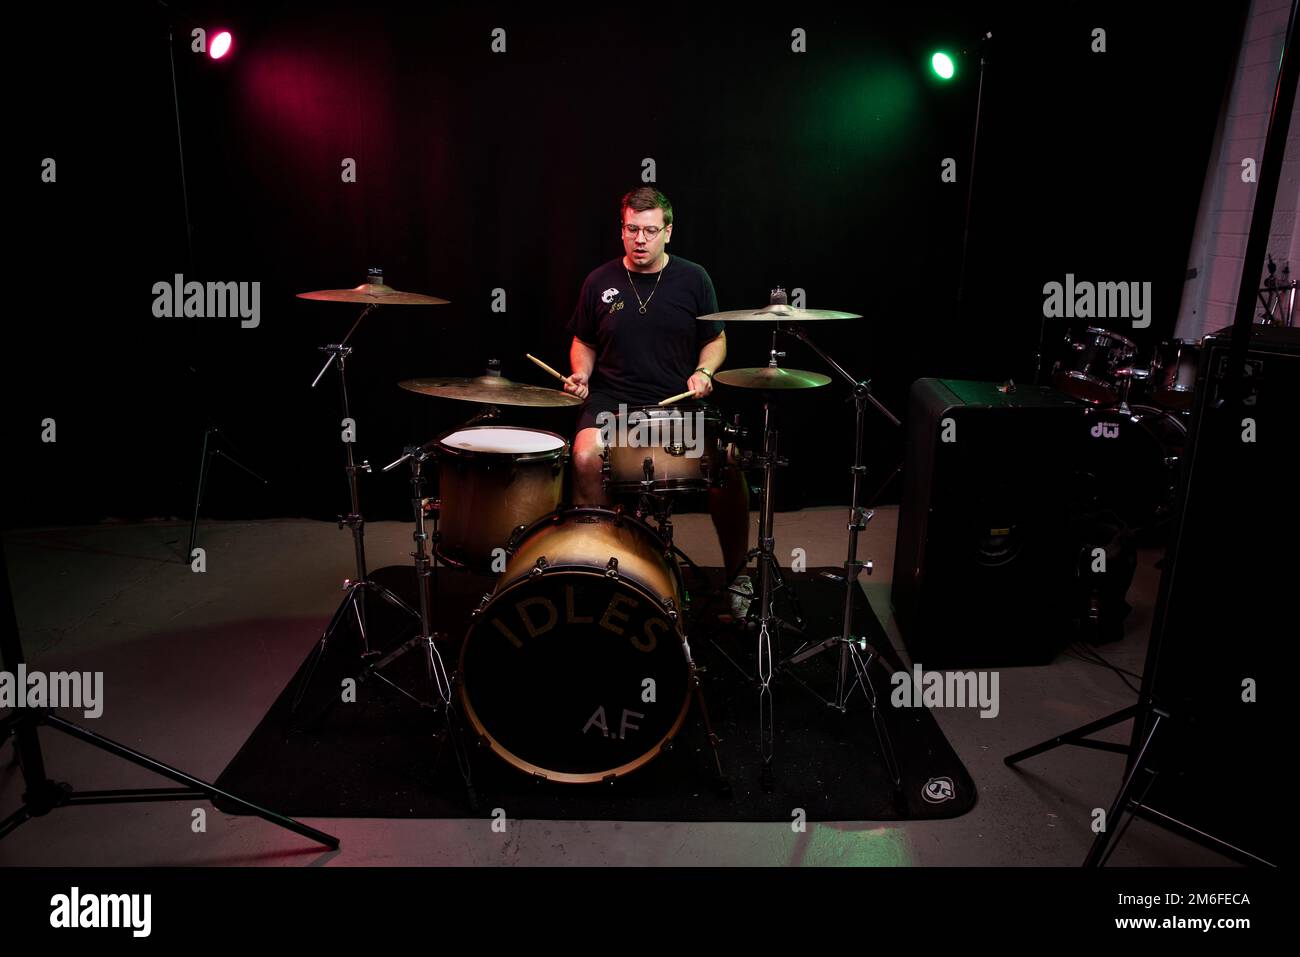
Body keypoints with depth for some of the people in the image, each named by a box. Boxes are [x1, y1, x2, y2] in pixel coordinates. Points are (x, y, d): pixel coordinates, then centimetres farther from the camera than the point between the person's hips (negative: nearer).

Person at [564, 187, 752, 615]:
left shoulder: (693, 279, 4)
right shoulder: (600, 282, 5)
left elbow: (715, 339, 12)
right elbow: (584, 343, 16)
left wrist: (704, 372, -8)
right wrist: (581, 373, -5)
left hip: (679, 400, 0)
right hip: (612, 400, 1)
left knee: (727, 461, -24)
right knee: (585, 457, -30)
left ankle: (737, 572, -2)